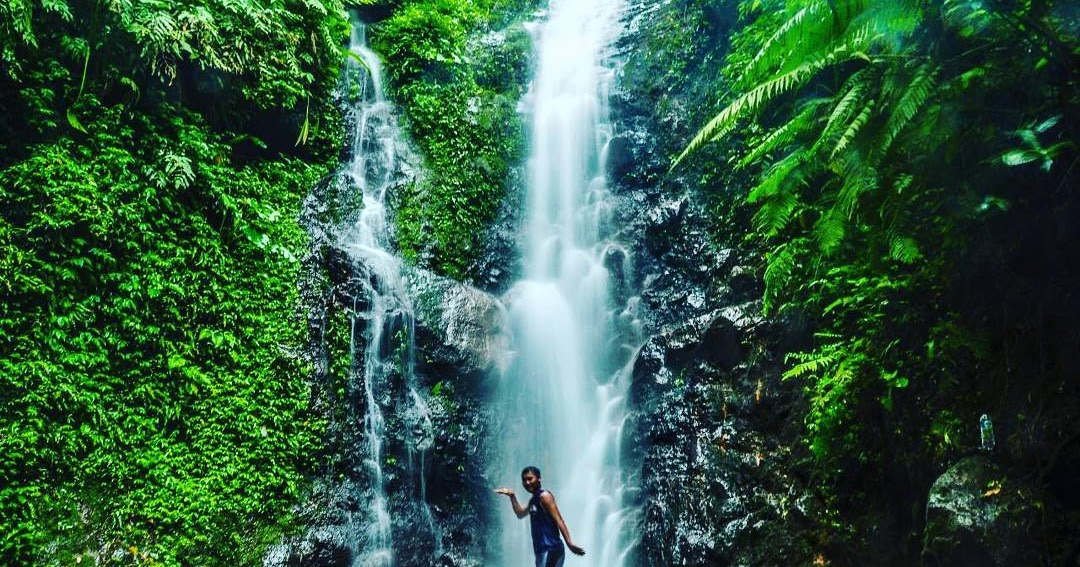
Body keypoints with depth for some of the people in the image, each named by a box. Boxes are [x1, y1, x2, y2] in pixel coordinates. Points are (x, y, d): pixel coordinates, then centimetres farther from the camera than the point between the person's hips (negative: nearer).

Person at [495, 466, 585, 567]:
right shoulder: (533, 500, 18)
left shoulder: (544, 496, -9)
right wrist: (512, 496, 24)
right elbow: (520, 513, 34)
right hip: (541, 550, 9)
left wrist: (569, 542, -25)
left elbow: (559, 520, -16)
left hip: (551, 549, -9)